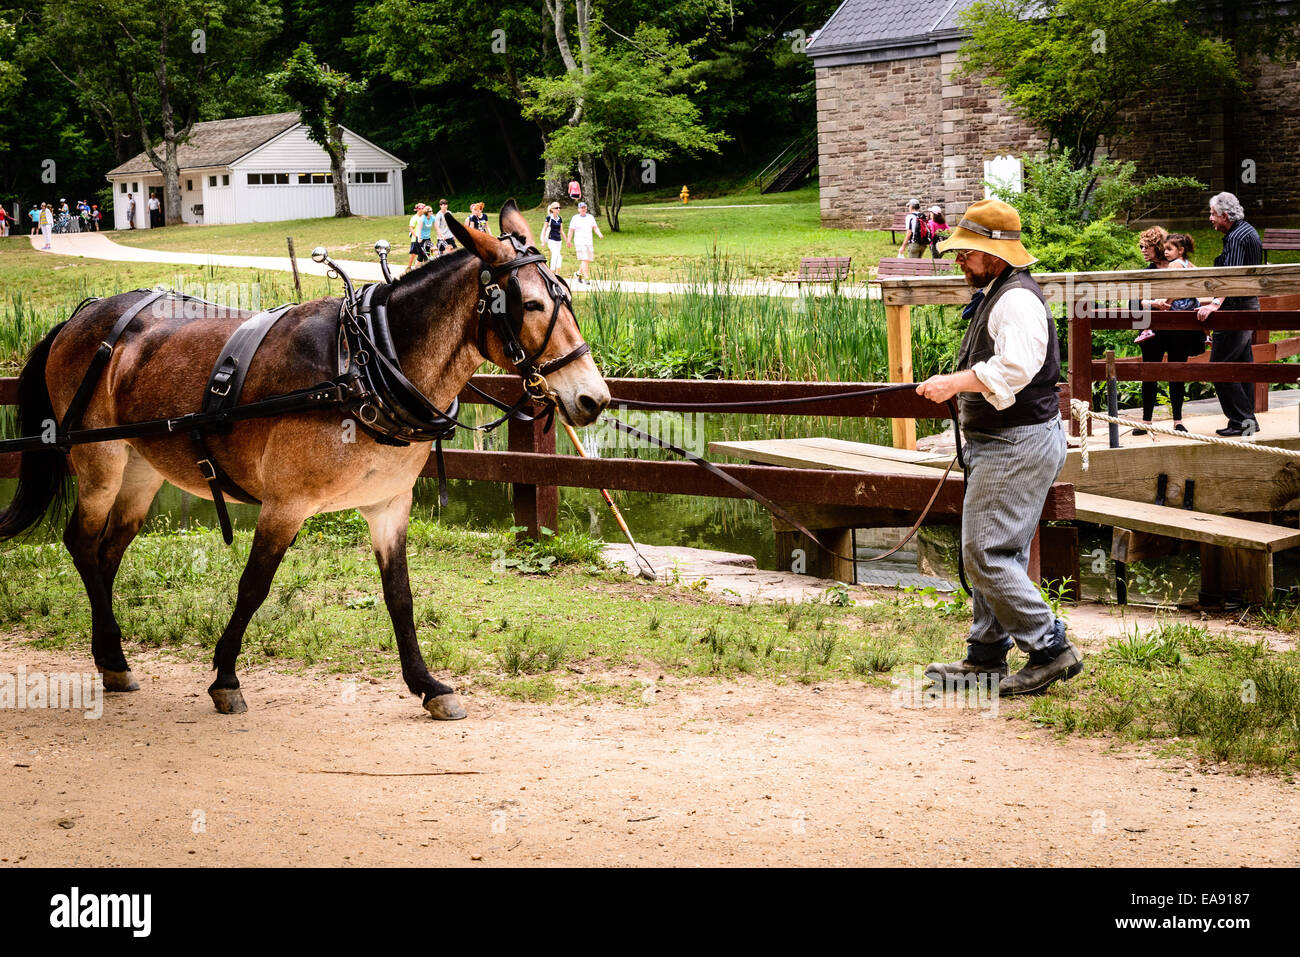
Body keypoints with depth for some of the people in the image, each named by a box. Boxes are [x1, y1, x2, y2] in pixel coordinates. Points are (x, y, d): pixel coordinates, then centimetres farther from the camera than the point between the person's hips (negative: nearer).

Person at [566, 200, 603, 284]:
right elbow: (571, 230, 2)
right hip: (579, 242, -5)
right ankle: (585, 278, -15)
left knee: (588, 261, 8)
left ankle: (578, 273, 29)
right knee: (584, 260, -15)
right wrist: (569, 241, 3)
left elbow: (595, 228, 7)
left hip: (589, 242, 5)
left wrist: (599, 234, -12)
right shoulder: (575, 218, -1)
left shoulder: (590, 217, 10)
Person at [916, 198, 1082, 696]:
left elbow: (1015, 367, -33)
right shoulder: (993, 295, 17)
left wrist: (955, 382, -32)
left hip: (1017, 445, -11)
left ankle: (1051, 650, -7)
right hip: (998, 444, 11)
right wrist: (956, 385, 15)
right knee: (994, 552, 15)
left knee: (987, 553, -12)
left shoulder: (1017, 300, -18)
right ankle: (986, 656, 23)